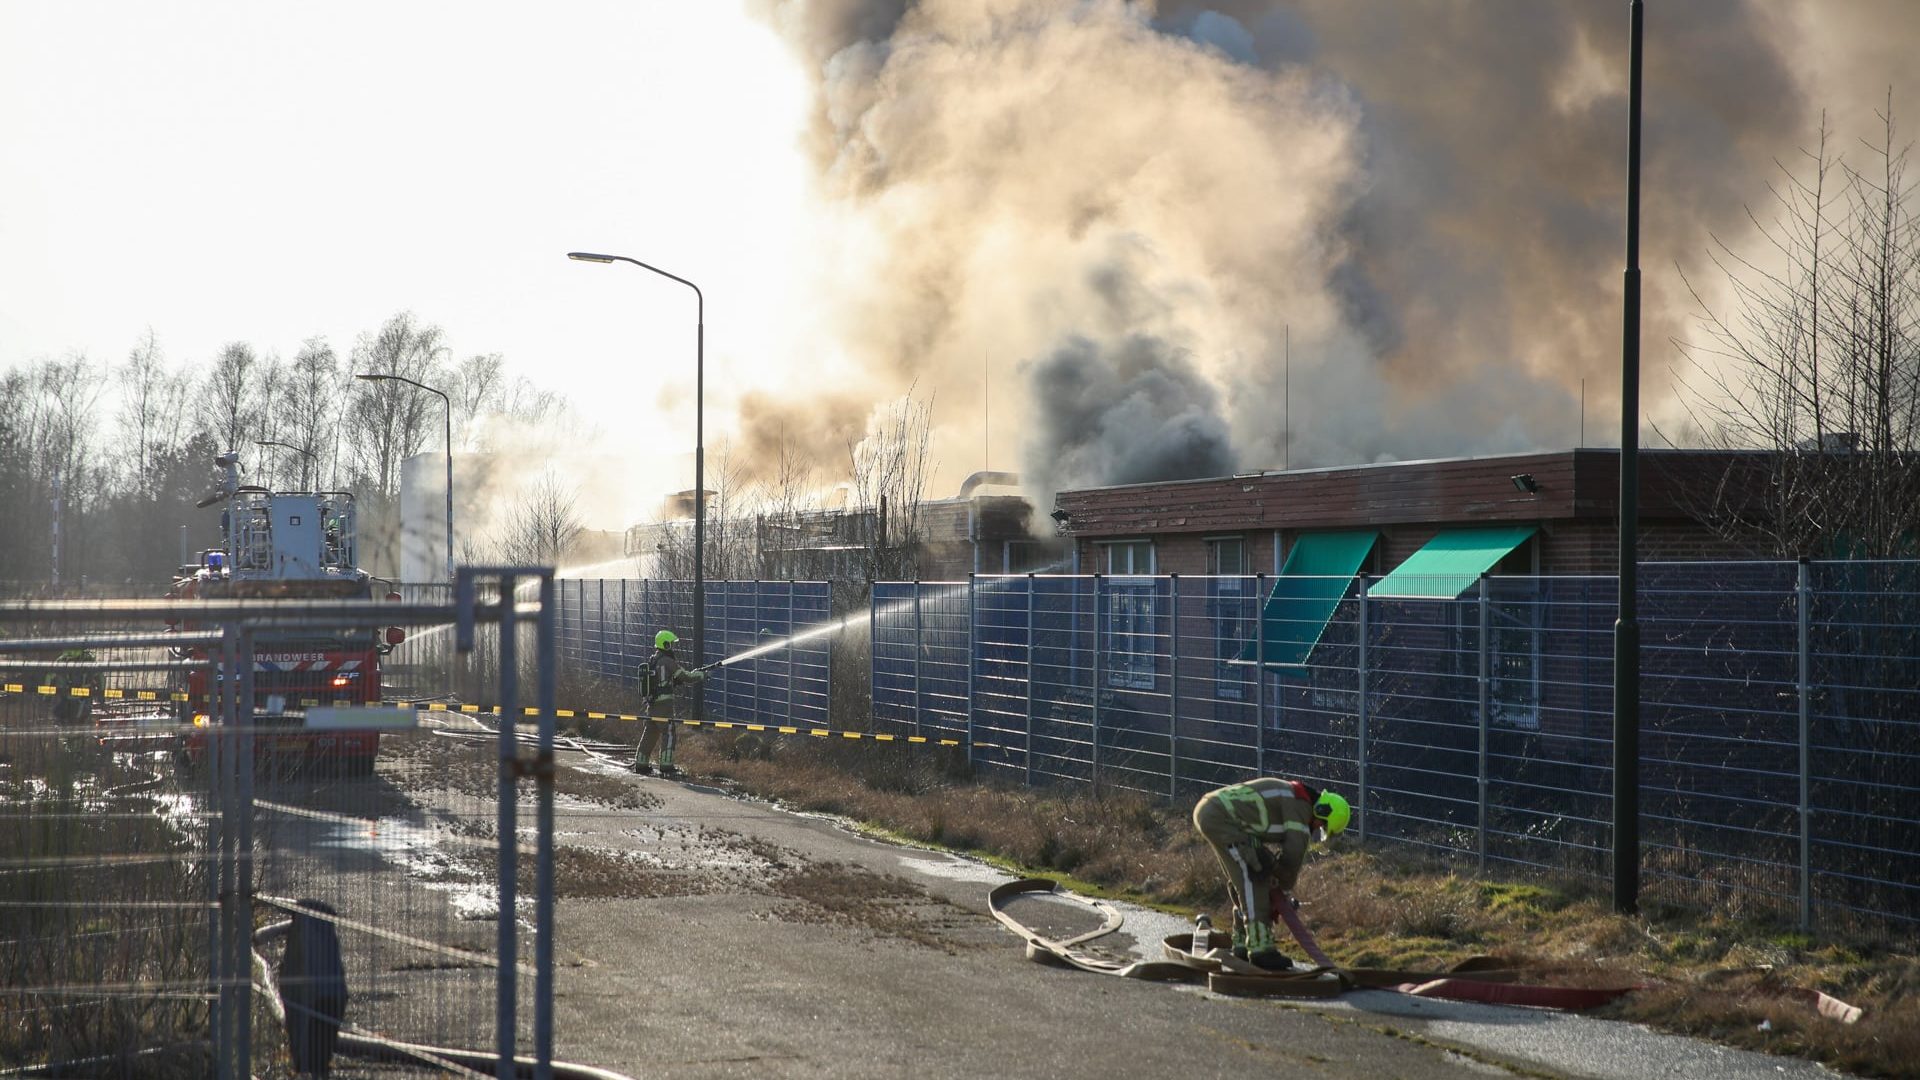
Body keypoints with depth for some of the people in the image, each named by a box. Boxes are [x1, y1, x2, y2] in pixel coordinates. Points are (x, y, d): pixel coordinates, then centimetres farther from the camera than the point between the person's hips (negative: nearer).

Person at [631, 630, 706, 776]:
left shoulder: (651, 661, 13)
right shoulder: (668, 661, -12)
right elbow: (685, 677, -8)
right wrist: (701, 675, 7)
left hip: (651, 703, 8)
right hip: (664, 703, -8)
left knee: (650, 734, 15)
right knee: (668, 734, -5)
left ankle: (641, 764, 19)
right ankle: (666, 766, -8)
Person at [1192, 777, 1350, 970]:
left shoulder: (1292, 799, 20)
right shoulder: (1299, 805, -12)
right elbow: (1294, 853, -12)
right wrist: (1286, 889, 2)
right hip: (1220, 817, -11)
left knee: (1243, 879, 18)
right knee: (1253, 878, -11)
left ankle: (1243, 945, 24)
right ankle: (1260, 949, -15)